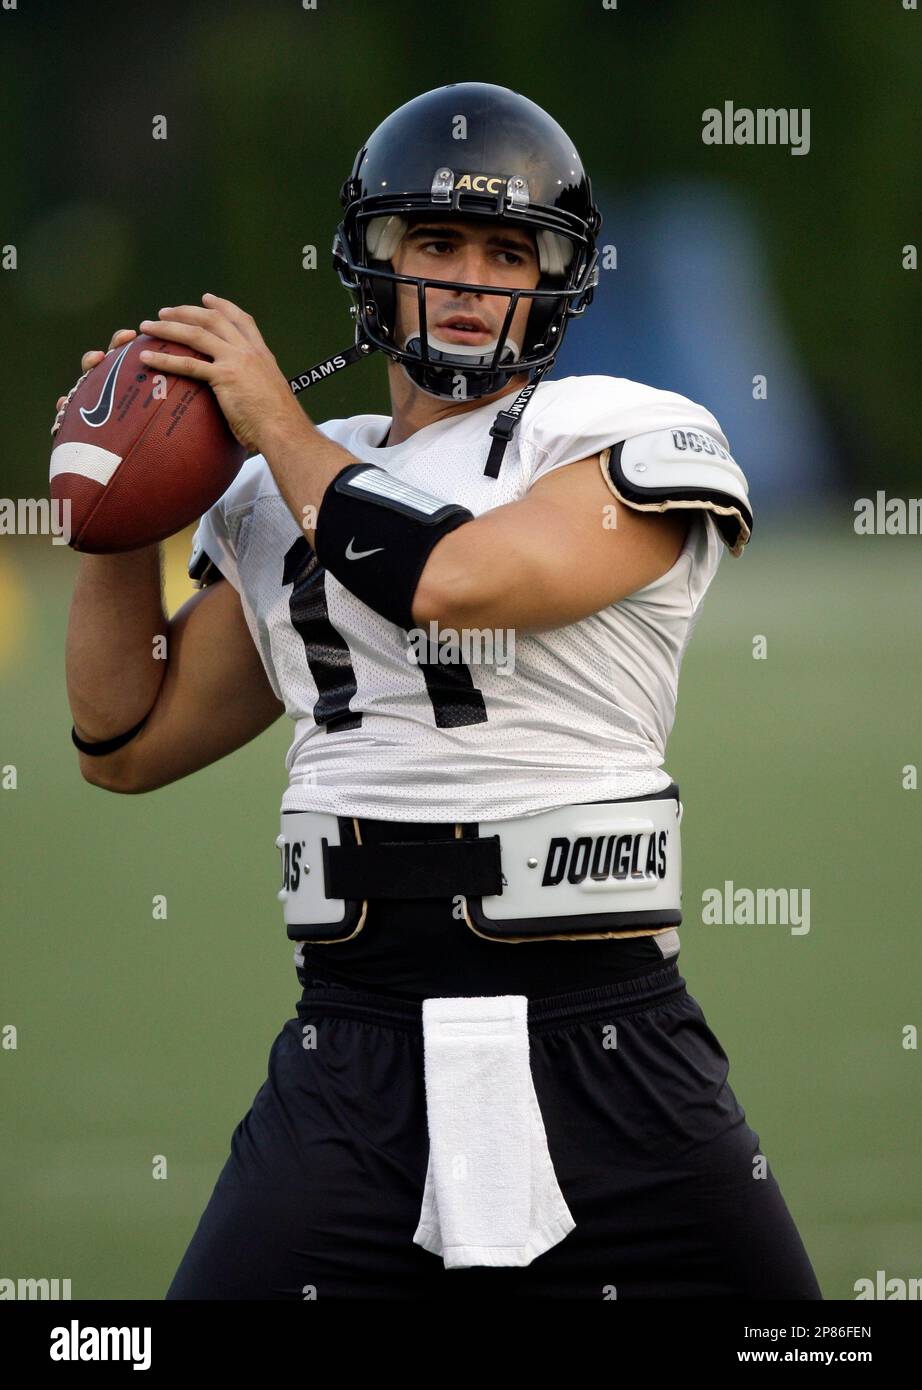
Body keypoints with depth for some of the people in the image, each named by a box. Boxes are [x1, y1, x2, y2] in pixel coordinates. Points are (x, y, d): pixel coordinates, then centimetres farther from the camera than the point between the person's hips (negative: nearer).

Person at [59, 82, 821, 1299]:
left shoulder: (632, 445, 0)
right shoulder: (286, 498, 16)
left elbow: (451, 579, -18)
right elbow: (129, 746, 23)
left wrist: (275, 422, -4)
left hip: (605, 1055, -3)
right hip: (354, 1052, 3)